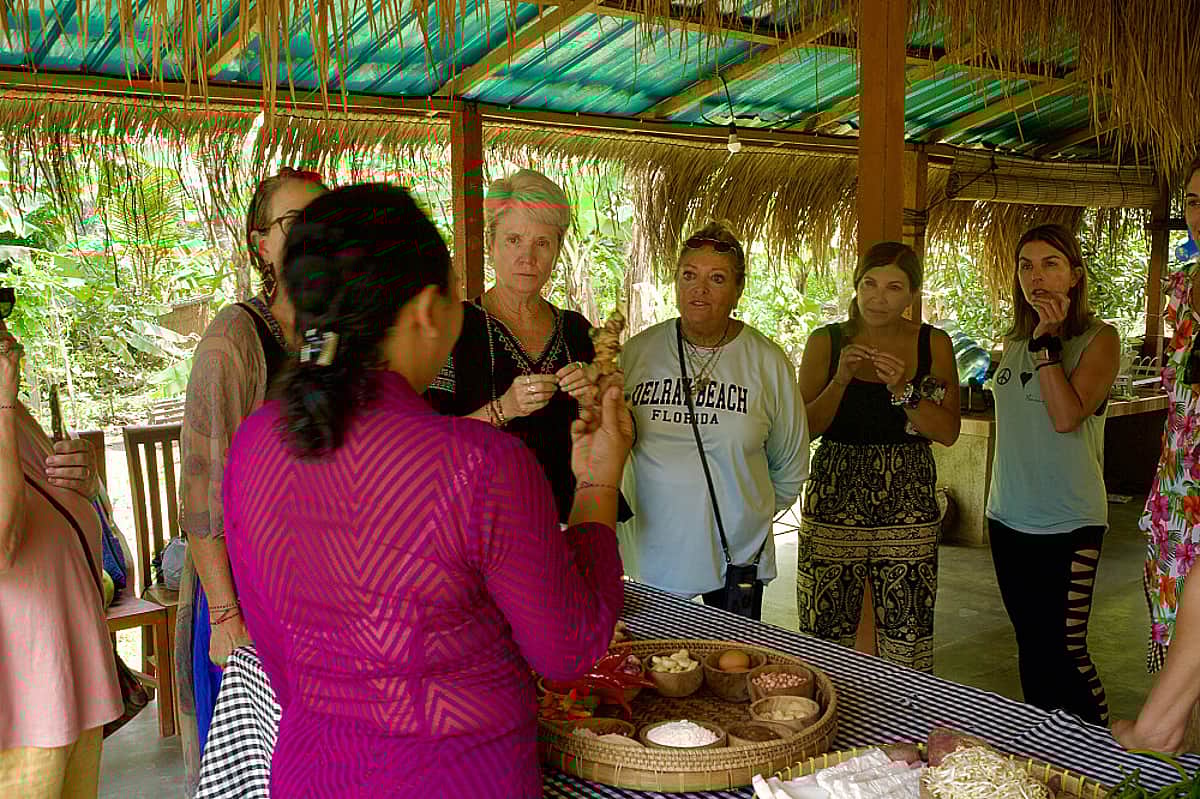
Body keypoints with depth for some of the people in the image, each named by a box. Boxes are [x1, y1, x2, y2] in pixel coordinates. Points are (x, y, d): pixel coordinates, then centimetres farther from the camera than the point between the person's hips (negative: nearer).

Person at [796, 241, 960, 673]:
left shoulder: (933, 345, 4)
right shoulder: (827, 341, 2)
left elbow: (948, 432, -1)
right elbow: (804, 428, -2)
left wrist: (902, 390, -15)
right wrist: (841, 380, -15)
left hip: (908, 507, 1)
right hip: (833, 502, 0)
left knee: (907, 645, 2)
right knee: (825, 642, 2)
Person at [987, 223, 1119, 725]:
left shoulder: (1099, 339, -8)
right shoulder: (1015, 343, 11)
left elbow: (1066, 416, -23)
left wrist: (1048, 339, -19)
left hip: (1068, 524, -6)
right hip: (1009, 519, 6)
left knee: (1064, 652, -4)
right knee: (1030, 648, 15)